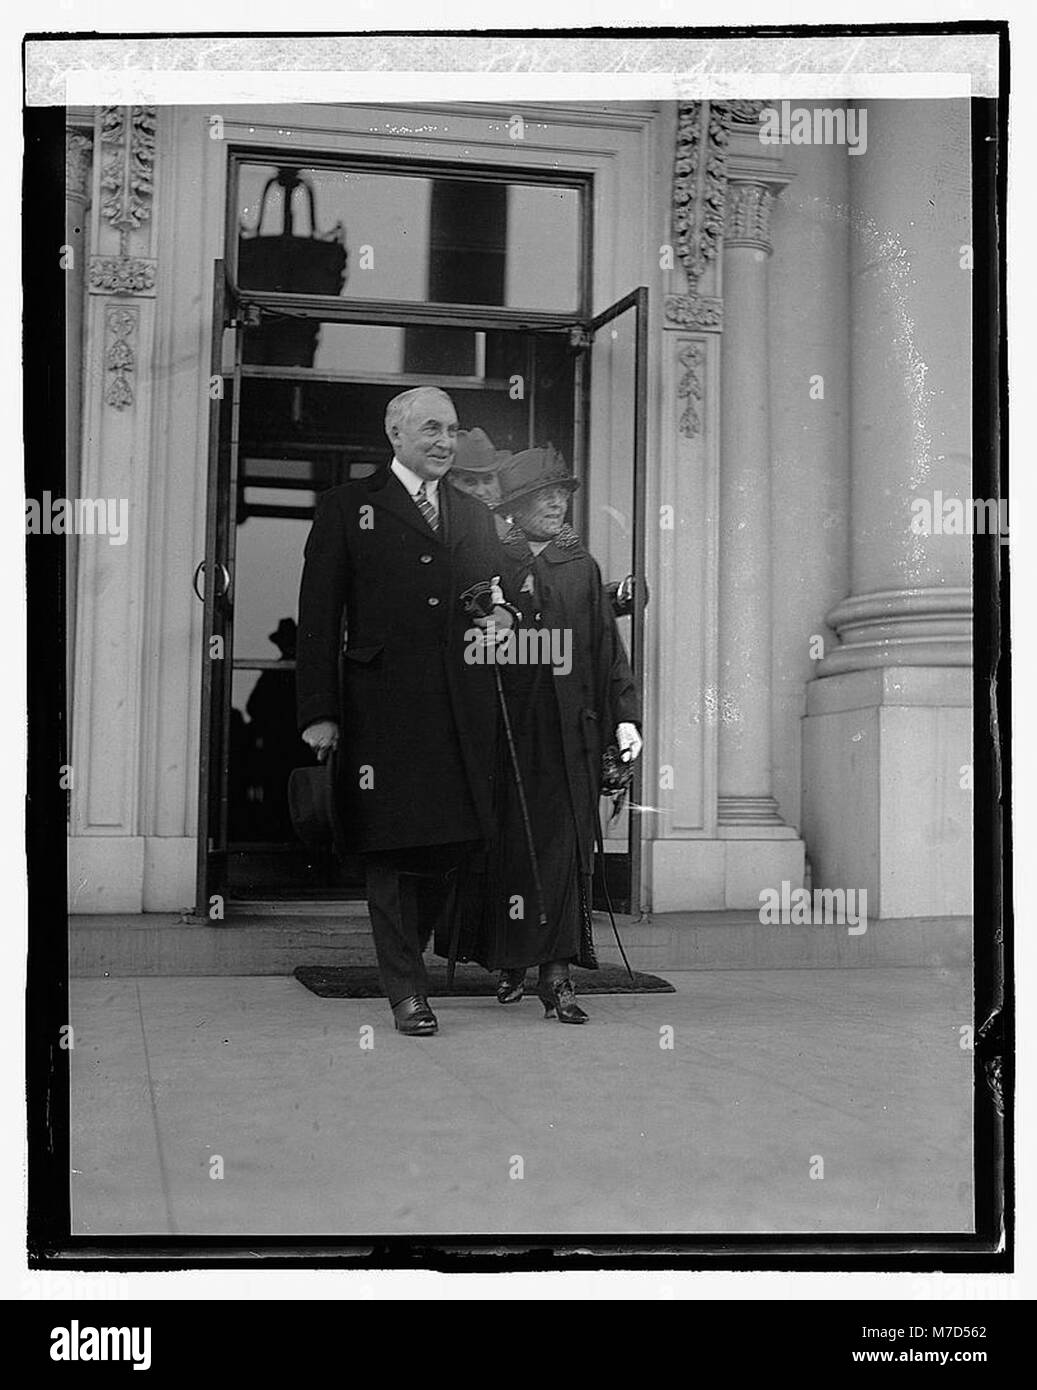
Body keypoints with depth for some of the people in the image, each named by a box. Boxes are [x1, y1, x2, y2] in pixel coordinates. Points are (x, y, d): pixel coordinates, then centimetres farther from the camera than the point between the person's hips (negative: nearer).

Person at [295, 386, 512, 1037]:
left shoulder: (476, 515, 20)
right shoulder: (348, 507, 7)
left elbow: (500, 593, 27)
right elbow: (319, 614, 2)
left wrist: (502, 617, 1)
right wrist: (318, 711, -6)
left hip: (462, 708, 4)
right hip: (382, 707, -3)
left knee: (454, 840, 3)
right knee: (393, 847, -1)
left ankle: (406, 951, 27)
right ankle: (407, 990, 9)